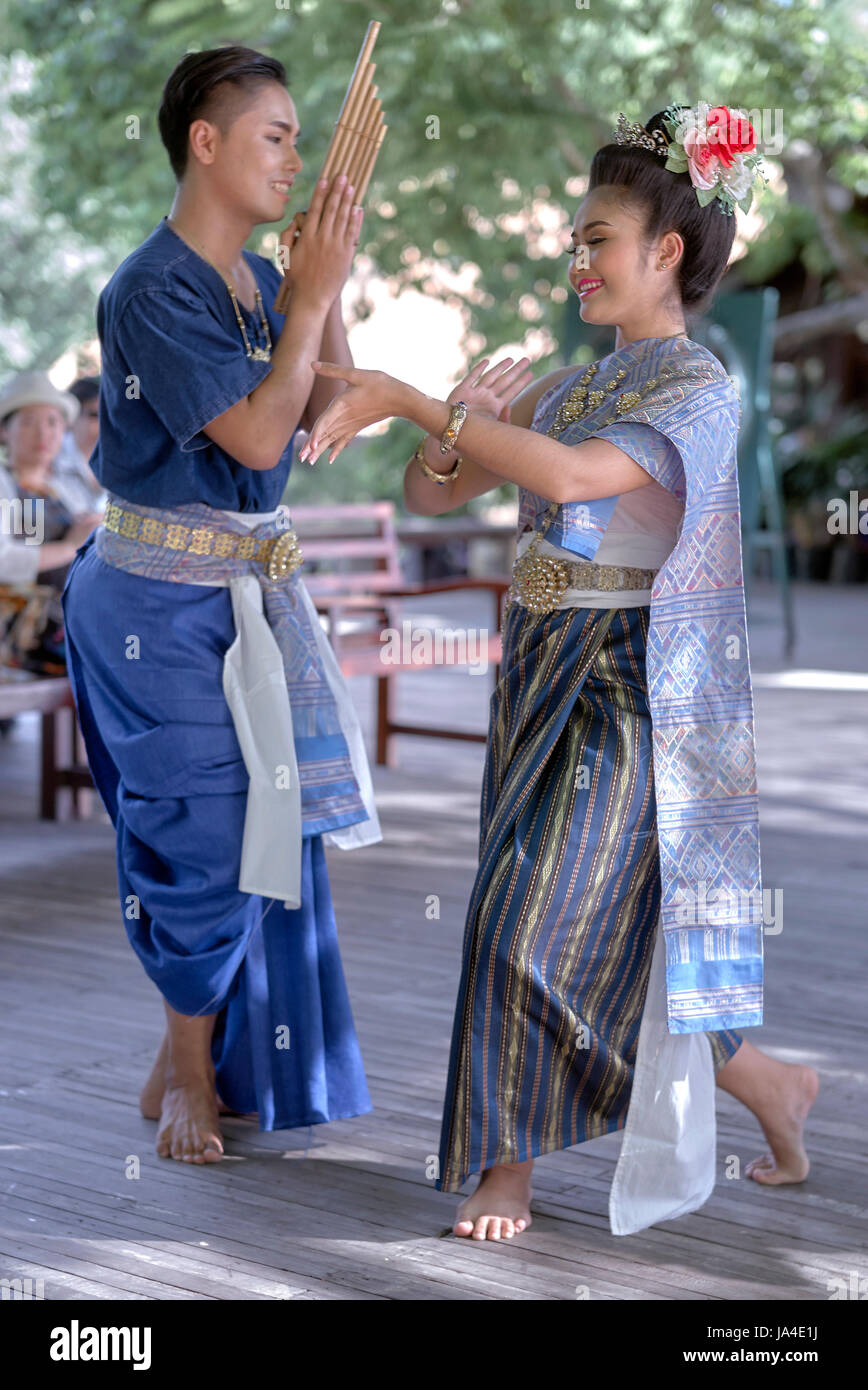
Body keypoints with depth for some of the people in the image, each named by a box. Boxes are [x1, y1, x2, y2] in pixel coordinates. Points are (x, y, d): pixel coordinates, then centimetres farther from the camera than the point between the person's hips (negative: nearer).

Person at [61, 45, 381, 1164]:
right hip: (161, 601, -8)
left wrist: (328, 288, -1)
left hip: (248, 590, 8)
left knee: (268, 828, 12)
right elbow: (257, 437, -22)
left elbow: (329, 419, 9)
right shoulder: (154, 291, -17)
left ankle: (203, 1065, 26)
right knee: (205, 833, -1)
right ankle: (187, 1068, 17)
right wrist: (314, 294, -19)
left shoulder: (260, 280, 7)